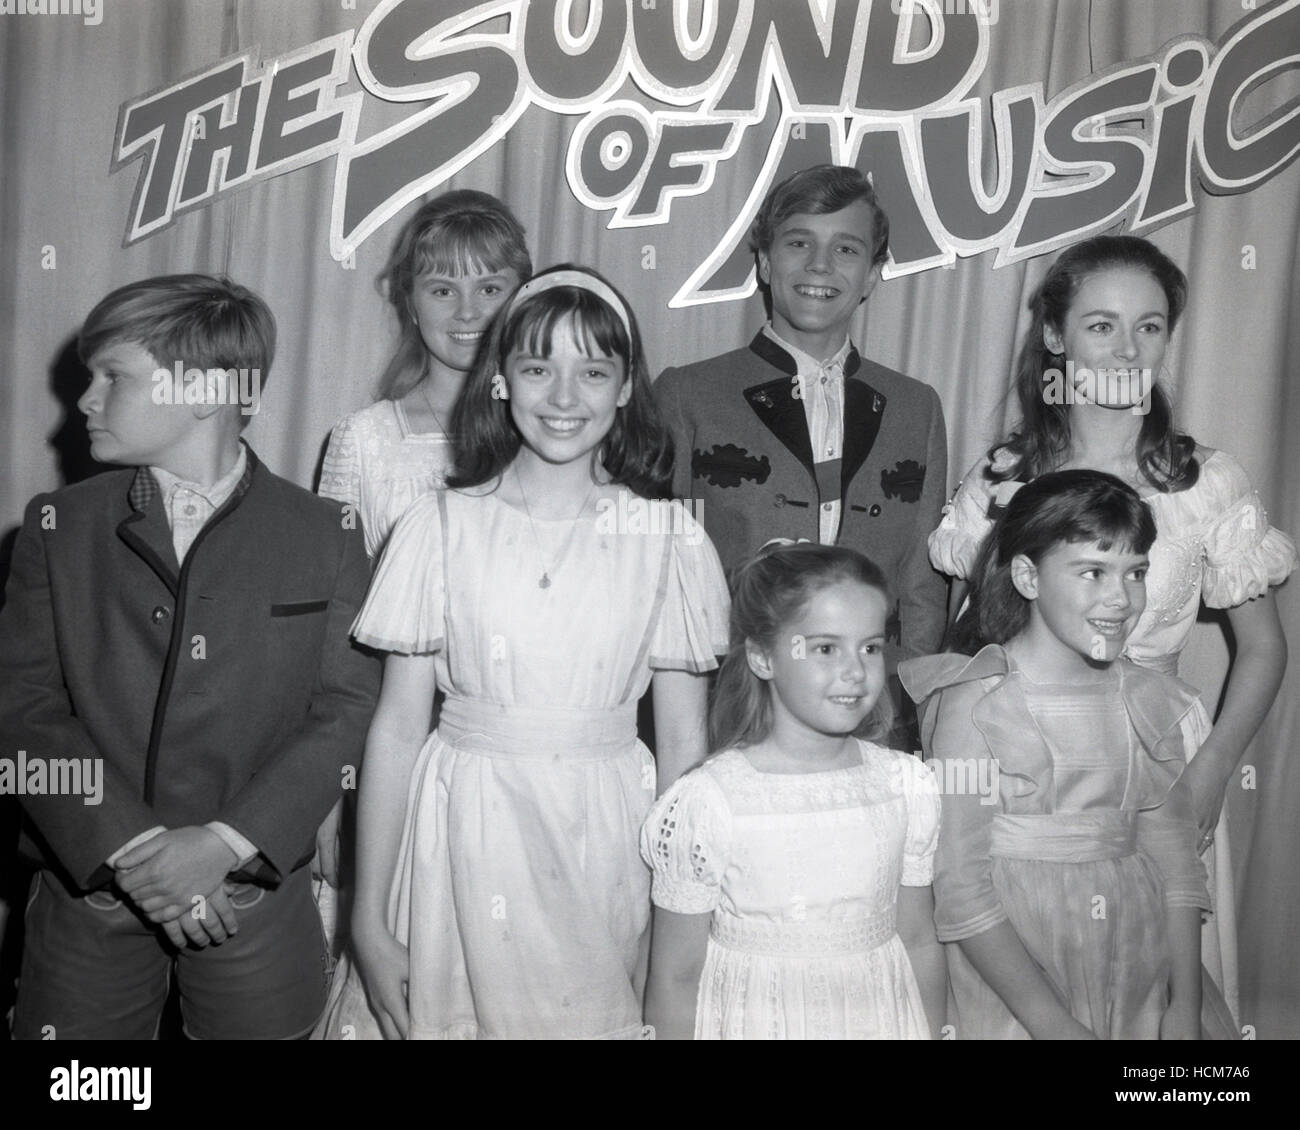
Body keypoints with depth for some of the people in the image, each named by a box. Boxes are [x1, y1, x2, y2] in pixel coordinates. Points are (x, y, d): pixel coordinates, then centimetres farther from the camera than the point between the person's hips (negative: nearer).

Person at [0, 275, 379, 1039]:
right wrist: (132, 848, -15)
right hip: (90, 886, 2)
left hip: (259, 895, -1)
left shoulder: (327, 535, -3)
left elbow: (346, 709, -6)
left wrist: (226, 843, -16)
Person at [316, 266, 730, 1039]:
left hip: (602, 849, 0)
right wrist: (370, 917, -1)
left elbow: (684, 744, 0)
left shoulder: (669, 540, -2)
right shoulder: (444, 526, -2)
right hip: (460, 838, 0)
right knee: (439, 1016, 10)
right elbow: (397, 725, -1)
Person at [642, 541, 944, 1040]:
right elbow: (677, 978, -12)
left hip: (883, 1017, 4)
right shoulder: (706, 803, -19)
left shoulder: (908, 786, -7)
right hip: (755, 1021, -3)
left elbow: (919, 943, 4)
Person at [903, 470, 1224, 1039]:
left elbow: (1174, 860, 4)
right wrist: (1055, 1025, -16)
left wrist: (1186, 1005, -4)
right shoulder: (975, 704, -12)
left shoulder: (1150, 704, 4)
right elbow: (959, 887, -15)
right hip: (1008, 990, -5)